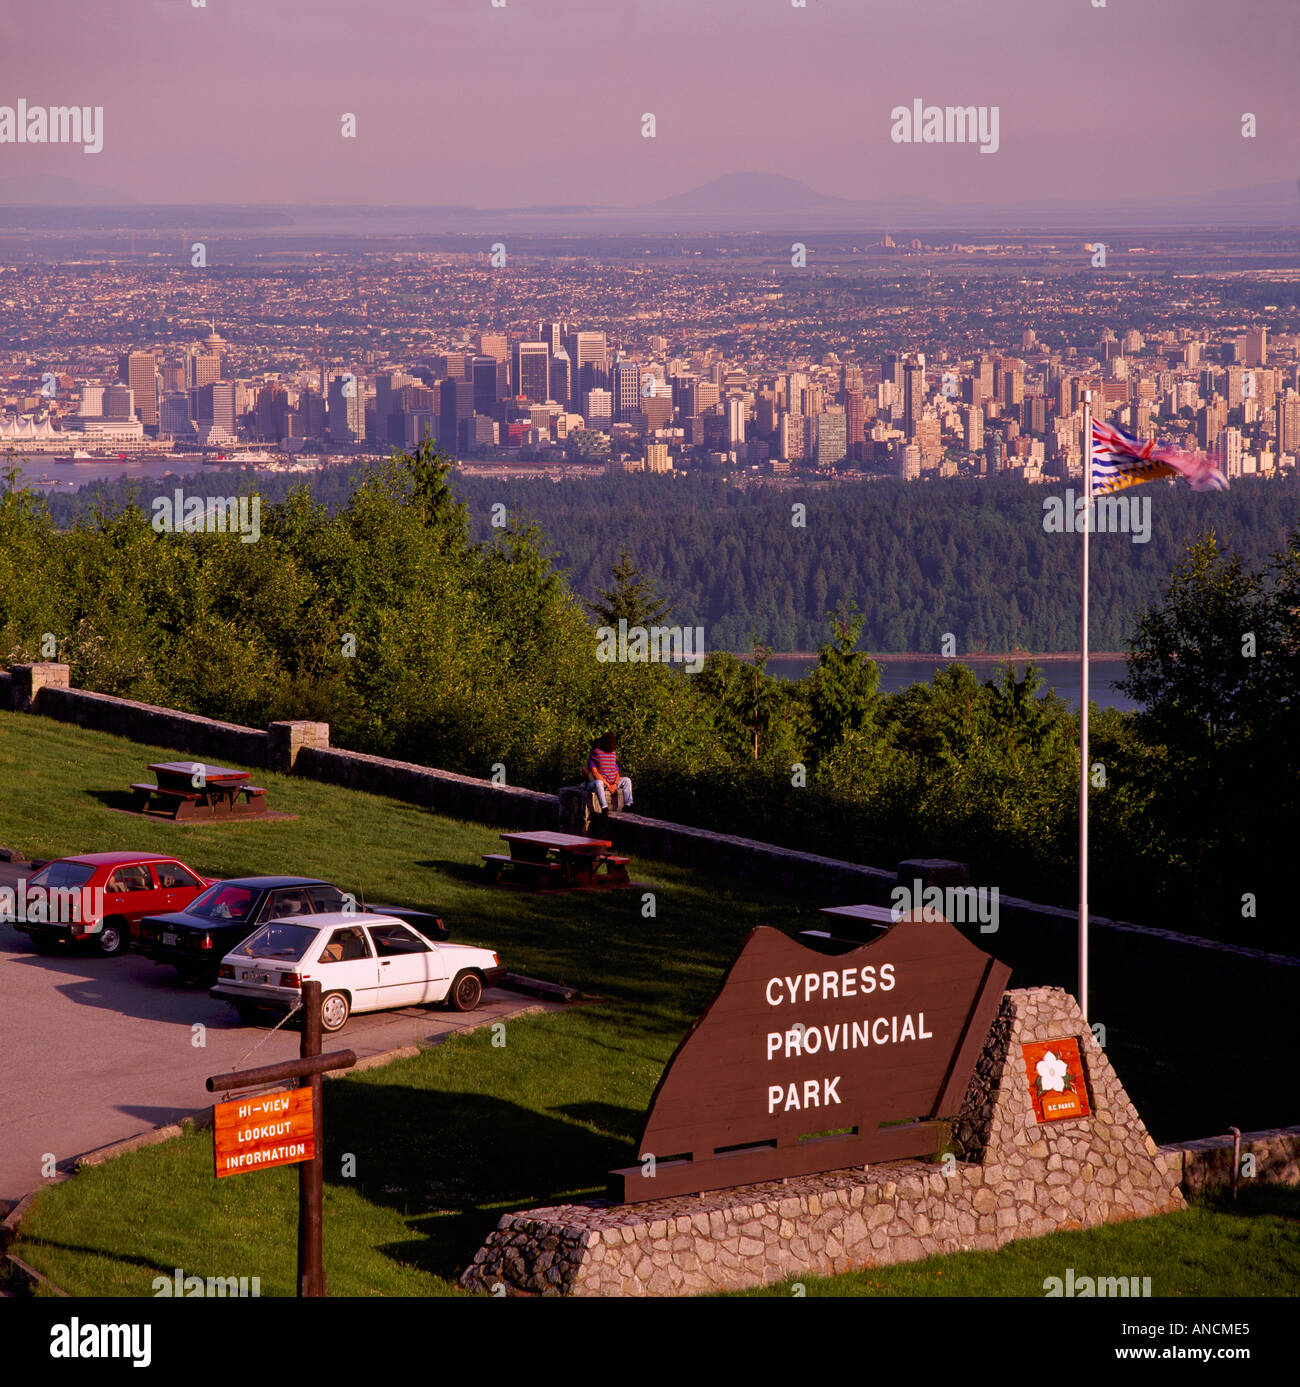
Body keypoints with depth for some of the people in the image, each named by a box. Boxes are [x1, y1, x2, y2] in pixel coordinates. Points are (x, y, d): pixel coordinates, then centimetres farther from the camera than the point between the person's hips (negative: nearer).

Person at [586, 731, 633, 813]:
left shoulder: (613, 754, 13)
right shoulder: (595, 754, -7)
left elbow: (617, 773, 10)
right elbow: (595, 773, -17)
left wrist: (615, 784, -13)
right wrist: (608, 785, -21)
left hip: (612, 783, 7)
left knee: (627, 780, -6)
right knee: (598, 783, -40)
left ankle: (627, 805, -13)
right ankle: (604, 808, -51)